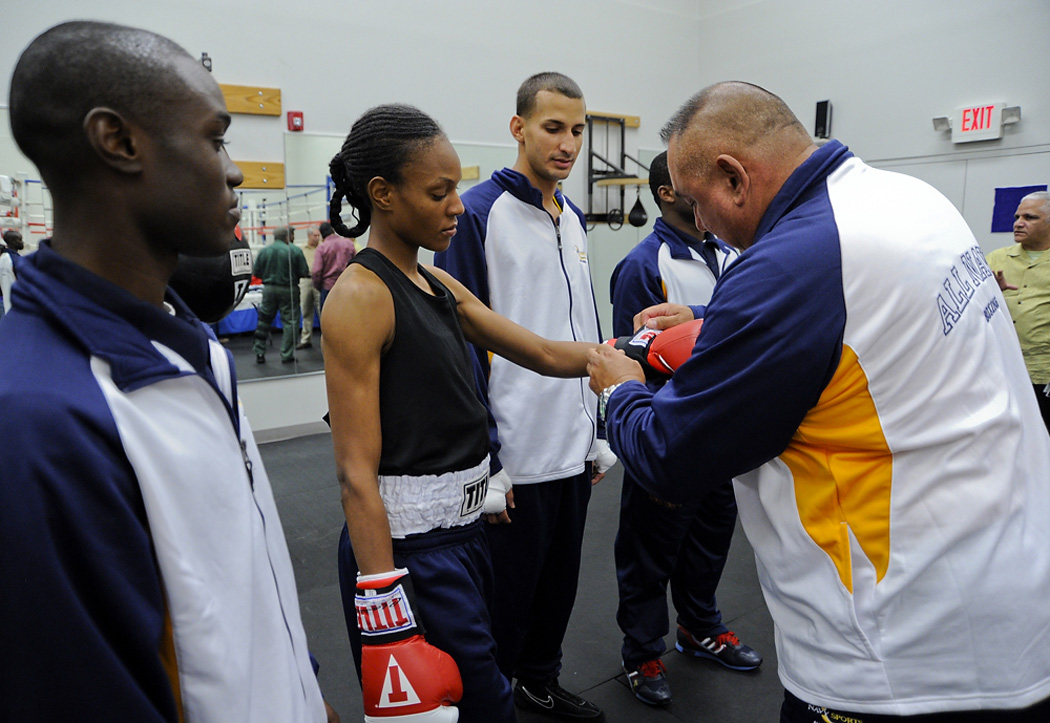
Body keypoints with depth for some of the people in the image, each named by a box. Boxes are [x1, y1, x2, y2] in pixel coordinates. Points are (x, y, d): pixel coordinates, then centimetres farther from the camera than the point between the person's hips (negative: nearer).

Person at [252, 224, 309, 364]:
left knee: (264, 320, 14)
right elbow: (305, 272, -9)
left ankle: (259, 352, 17)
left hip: (269, 289, 3)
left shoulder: (264, 251, 1)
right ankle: (286, 355, 4)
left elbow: (256, 272, 3)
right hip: (288, 289, -3)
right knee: (289, 321, 4)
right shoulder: (295, 251, -9)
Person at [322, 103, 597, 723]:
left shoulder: (440, 286, 8)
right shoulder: (361, 297, -16)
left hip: (464, 528, 8)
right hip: (409, 547, -8)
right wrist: (385, 612, -19)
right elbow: (357, 473, -19)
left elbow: (545, 354, 12)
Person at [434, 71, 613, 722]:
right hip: (515, 455, -7)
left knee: (560, 579, 21)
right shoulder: (479, 213, -11)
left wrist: (599, 432, 14)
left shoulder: (574, 218, 11)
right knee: (508, 591, 10)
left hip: (574, 449, 7)